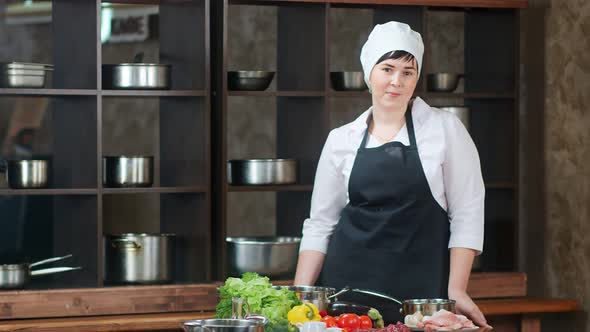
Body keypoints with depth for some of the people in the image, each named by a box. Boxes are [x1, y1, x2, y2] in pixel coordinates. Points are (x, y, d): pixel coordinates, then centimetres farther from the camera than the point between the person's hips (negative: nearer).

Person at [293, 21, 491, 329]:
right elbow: (320, 223, 10)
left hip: (421, 287, -2)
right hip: (348, 284, 2)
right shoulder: (341, 139, 7)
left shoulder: (445, 128, 0)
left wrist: (456, 290, -8)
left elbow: (466, 214, -2)